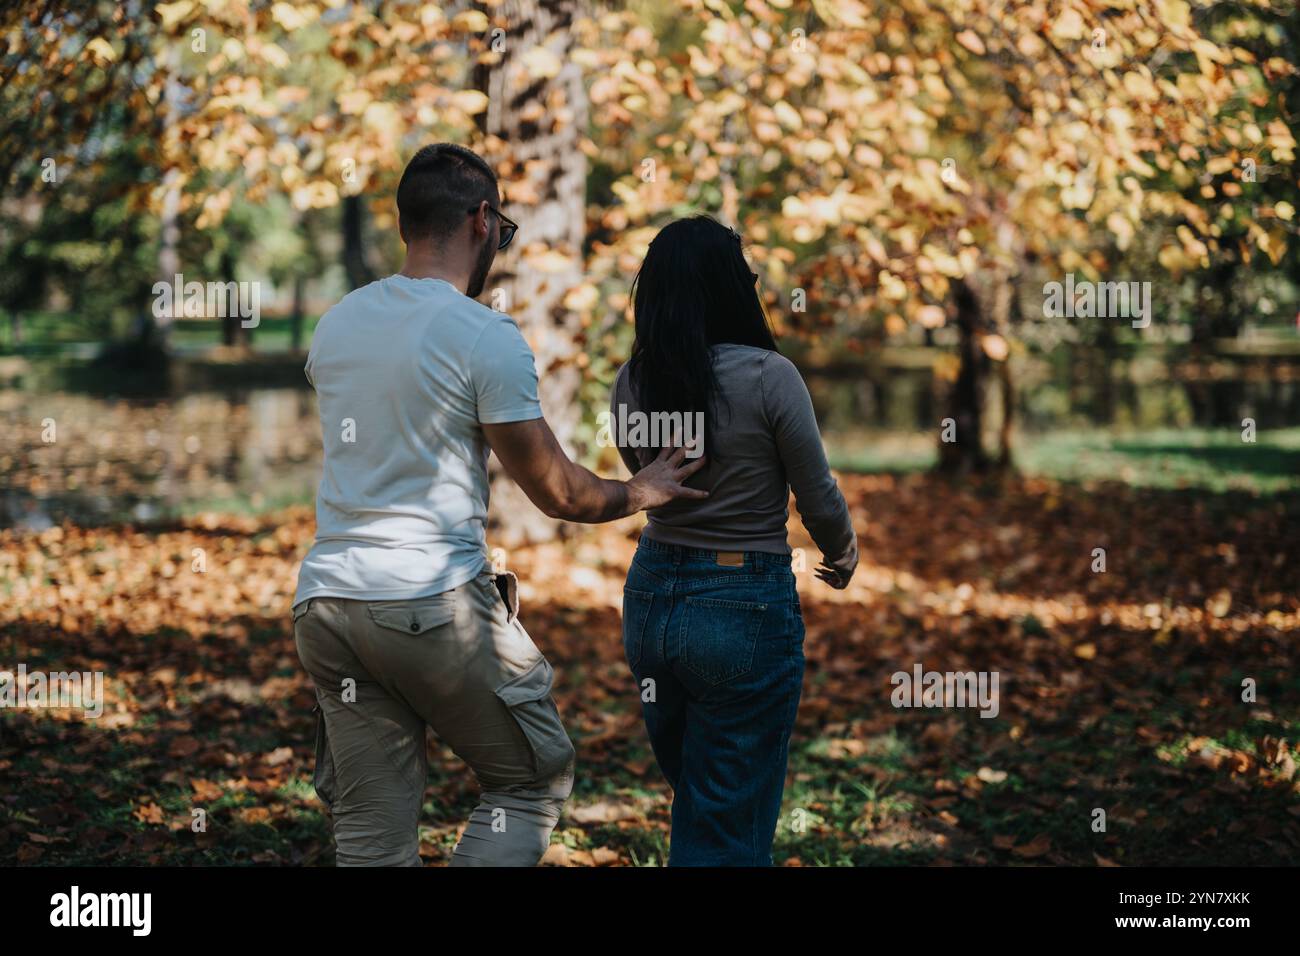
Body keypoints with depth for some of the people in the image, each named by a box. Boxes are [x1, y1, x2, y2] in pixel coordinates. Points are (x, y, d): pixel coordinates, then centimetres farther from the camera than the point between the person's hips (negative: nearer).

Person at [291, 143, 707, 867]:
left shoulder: (336, 323, 11)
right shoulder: (488, 338, -9)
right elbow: (557, 492, -4)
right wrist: (638, 493, 15)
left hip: (327, 594, 7)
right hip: (436, 601, -6)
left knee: (373, 833, 9)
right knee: (536, 777, 11)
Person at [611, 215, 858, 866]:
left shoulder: (630, 383, -1)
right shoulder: (767, 377, -16)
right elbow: (818, 498, -7)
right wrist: (840, 552, 14)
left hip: (650, 598, 6)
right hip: (745, 608, -6)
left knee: (694, 797, 24)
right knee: (727, 832, 3)